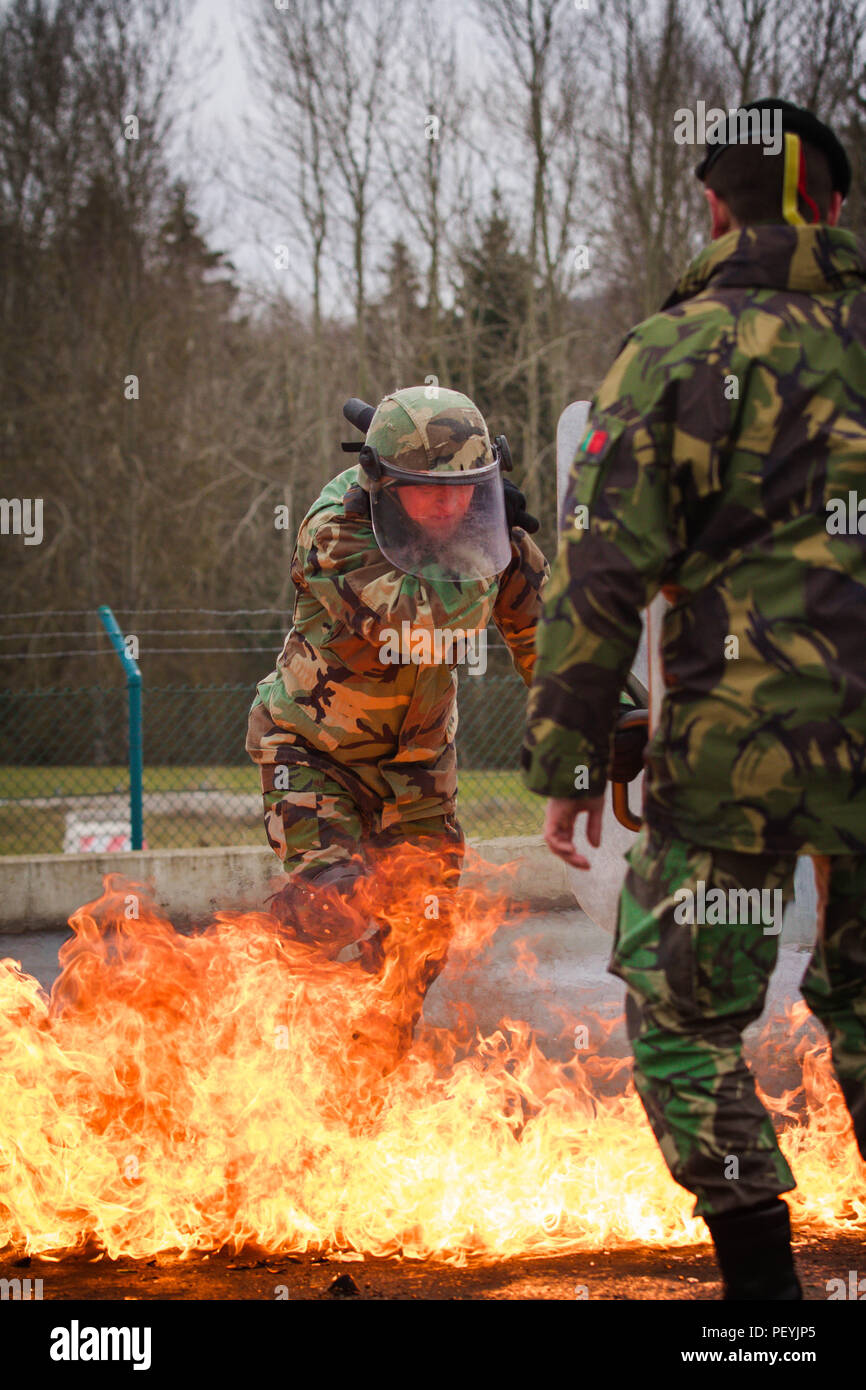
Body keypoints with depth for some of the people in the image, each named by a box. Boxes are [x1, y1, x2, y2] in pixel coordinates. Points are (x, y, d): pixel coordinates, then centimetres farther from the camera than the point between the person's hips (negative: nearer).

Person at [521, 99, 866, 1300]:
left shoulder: (675, 354, -4)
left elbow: (603, 573, -8)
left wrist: (567, 758, -4)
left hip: (737, 746, -4)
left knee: (684, 1018, 8)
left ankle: (764, 1284, 1)